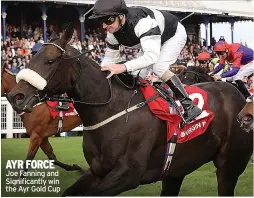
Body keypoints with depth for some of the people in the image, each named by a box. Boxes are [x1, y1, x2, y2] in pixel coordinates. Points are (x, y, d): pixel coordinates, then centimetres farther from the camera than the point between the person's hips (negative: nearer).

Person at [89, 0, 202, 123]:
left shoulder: (141, 22, -45)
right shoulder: (112, 34, -20)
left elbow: (152, 56, -53)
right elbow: (110, 59, -4)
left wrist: (124, 67, -62)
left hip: (174, 34, -8)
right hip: (152, 41, 8)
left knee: (158, 67, -28)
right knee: (136, 74, -4)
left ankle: (190, 107, -22)